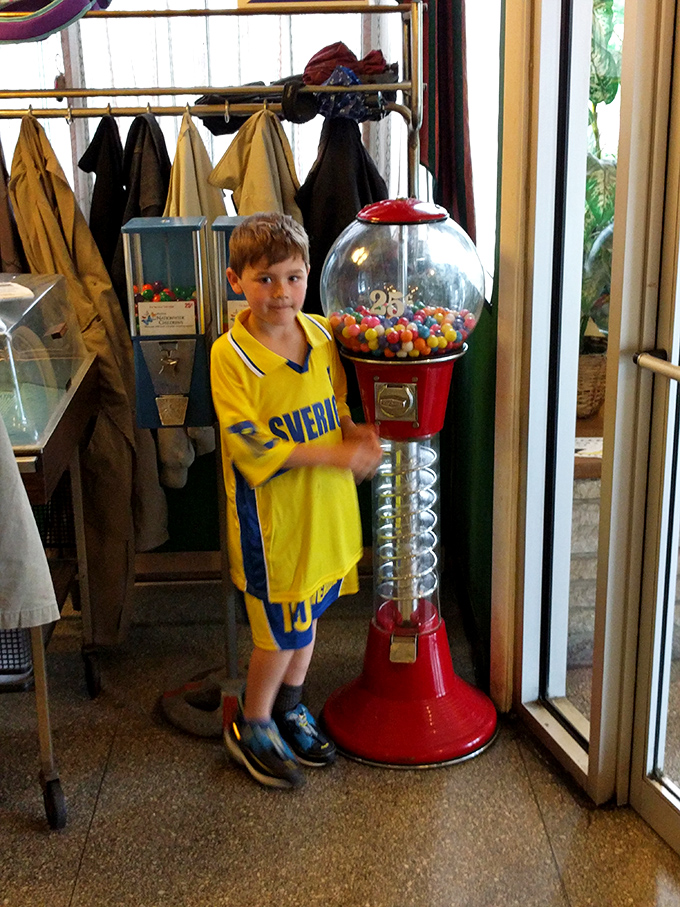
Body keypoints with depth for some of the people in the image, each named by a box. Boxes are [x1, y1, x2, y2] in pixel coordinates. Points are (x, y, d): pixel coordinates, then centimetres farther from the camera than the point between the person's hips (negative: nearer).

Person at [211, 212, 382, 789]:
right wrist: (337, 455, -22)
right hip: (272, 513, -6)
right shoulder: (230, 356, -17)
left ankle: (289, 705, 42)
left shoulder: (321, 334, 1)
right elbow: (254, 450, -20)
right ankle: (251, 725, 27)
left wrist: (356, 433, -7)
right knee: (285, 626, 4)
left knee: (309, 611, 19)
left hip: (326, 504, 6)